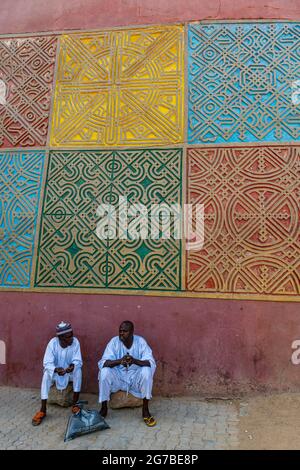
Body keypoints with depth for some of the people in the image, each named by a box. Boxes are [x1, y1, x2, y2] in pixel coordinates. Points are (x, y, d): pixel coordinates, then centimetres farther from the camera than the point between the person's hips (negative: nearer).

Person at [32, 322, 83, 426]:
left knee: (78, 370, -30)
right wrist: (56, 369, -43)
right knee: (46, 374, -30)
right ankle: (43, 410, -21)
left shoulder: (75, 342, -21)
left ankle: (75, 404, -18)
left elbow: (78, 361, -20)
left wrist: (73, 366, -43)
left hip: (70, 372, 0)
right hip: (55, 371, 0)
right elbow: (47, 363, -24)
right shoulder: (52, 343, -23)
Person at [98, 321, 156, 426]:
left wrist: (135, 361, -41)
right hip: (118, 376, 1)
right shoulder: (114, 341, -13)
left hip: (135, 376, -1)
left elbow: (151, 363, -22)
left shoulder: (140, 341, -14)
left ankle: (145, 410, -16)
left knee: (147, 371, -30)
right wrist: (119, 361, -40)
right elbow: (103, 363, -21)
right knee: (104, 372, -27)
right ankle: (104, 408, -8)